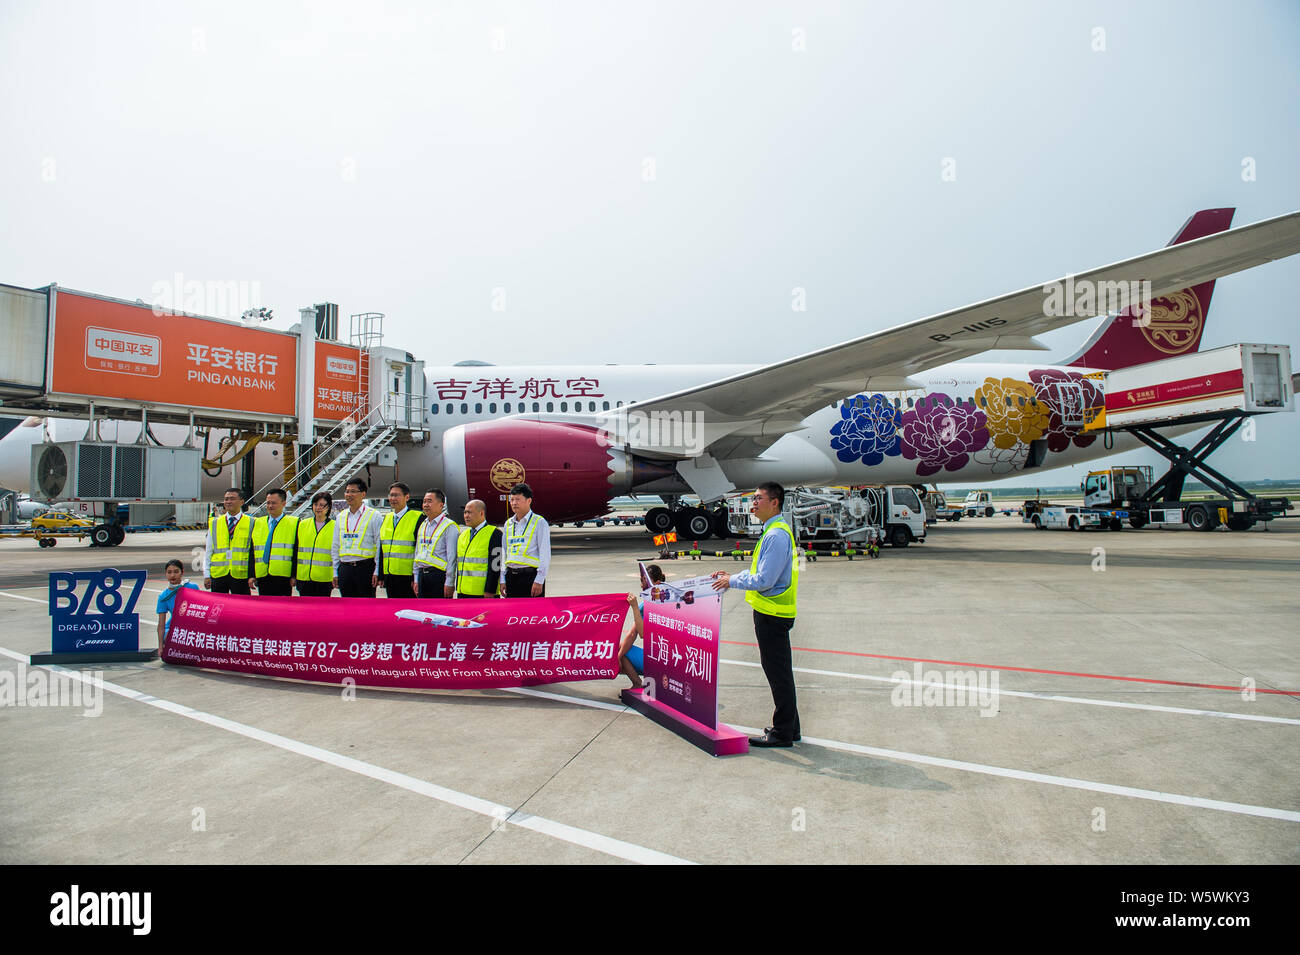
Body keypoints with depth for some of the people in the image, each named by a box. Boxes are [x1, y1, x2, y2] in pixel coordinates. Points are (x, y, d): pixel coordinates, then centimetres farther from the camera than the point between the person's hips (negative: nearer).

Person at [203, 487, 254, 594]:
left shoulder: (251, 523, 4)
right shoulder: (214, 523, 12)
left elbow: (254, 551, 2)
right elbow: (208, 551, 13)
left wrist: (252, 576, -4)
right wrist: (206, 575, 7)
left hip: (240, 574, -2)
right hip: (218, 574, 3)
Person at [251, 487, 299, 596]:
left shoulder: (294, 523, 4)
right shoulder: (258, 523, 15)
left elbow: (297, 551, 0)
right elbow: (252, 551, 14)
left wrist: (294, 575, -7)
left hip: (283, 576, -4)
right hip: (262, 575, 4)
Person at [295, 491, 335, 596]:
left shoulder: (335, 527, 0)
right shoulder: (302, 525, 11)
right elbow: (296, 550, 14)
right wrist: (294, 574, 10)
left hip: (324, 577, -3)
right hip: (304, 576, 3)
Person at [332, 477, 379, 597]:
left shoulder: (373, 515, -2)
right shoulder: (340, 517, 14)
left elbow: (380, 545, -6)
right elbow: (335, 547, 17)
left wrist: (377, 572, -12)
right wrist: (335, 572, 12)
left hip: (365, 567, -5)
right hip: (344, 568, 5)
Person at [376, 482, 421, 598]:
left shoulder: (418, 518, -7)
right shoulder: (386, 518, 14)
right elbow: (381, 549, 18)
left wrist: (417, 578, -14)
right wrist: (379, 574, 15)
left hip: (408, 577, -6)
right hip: (389, 575, 7)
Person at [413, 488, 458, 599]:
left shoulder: (449, 526, -7)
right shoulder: (423, 526, 16)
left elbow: (452, 557, -12)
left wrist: (449, 583, -16)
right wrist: (416, 580, 16)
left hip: (439, 576, -7)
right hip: (422, 575, 7)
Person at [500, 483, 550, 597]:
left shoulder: (539, 522, -2)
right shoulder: (508, 524, 15)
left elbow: (545, 555, -7)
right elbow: (504, 552, 17)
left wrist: (539, 581, -13)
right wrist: (503, 579, 9)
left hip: (530, 575, -5)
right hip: (511, 576, 5)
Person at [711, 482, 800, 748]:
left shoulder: (777, 535, -19)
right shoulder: (772, 532, 13)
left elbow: (764, 580, -22)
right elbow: (759, 571, 20)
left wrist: (732, 581, -10)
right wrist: (732, 576, 12)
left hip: (772, 615, -10)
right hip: (772, 613, 10)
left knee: (778, 674, 0)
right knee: (780, 672, 17)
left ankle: (782, 733, 10)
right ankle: (789, 727, 29)